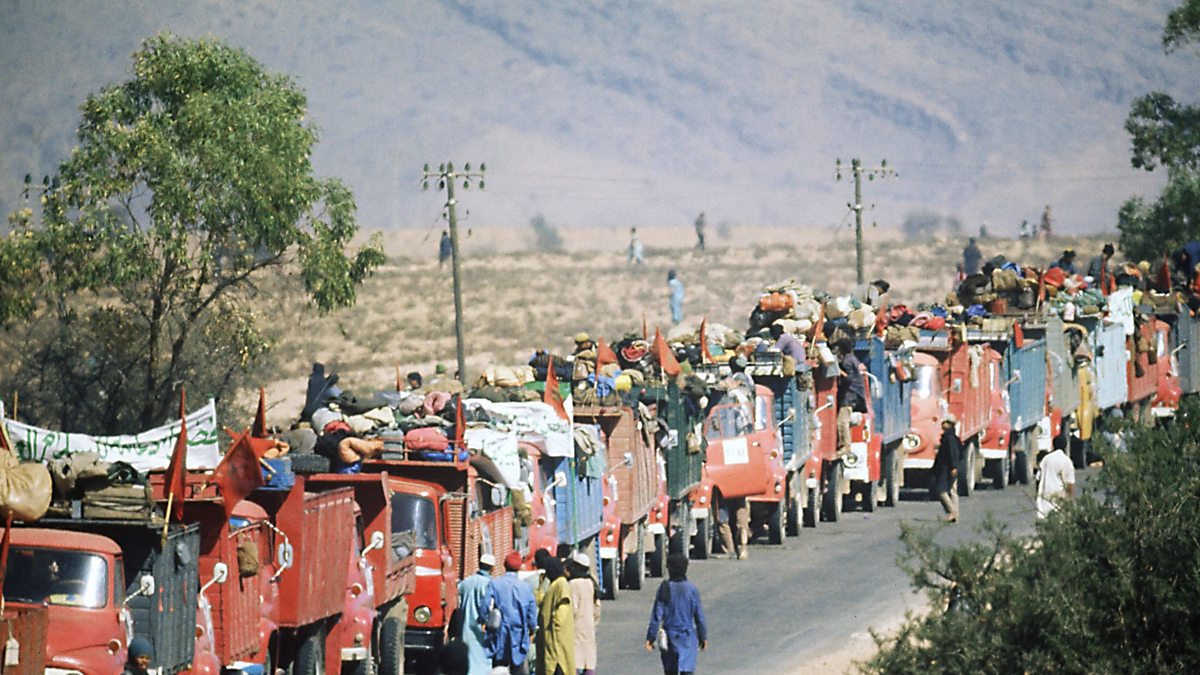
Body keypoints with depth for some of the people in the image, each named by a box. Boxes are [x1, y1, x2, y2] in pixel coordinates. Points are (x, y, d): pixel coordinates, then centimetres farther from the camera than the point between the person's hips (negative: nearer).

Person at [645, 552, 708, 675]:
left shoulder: (664, 588, -8)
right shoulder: (692, 589, -6)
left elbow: (657, 615, -8)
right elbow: (699, 615, 0)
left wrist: (651, 637, -2)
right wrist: (703, 637, 12)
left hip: (670, 637, 1)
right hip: (688, 637, -1)